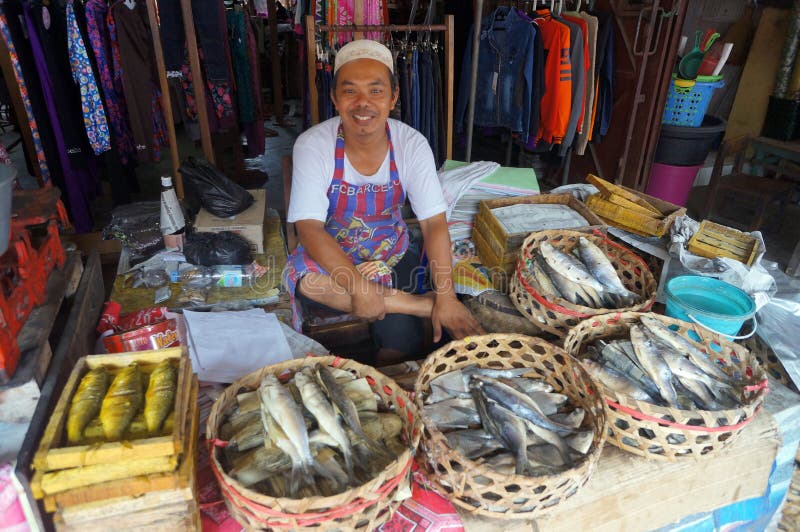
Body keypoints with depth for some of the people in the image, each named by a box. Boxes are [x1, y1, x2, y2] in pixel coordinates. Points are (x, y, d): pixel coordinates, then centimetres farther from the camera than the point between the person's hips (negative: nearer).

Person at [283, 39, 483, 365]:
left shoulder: (412, 145, -15)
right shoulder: (313, 145, -19)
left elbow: (434, 223, -16)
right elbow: (309, 228, -24)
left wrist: (447, 295, -28)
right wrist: (359, 287, -36)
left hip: (391, 256, 0)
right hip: (332, 256, 0)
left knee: (401, 345, -21)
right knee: (301, 275, -35)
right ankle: (420, 305, -23)